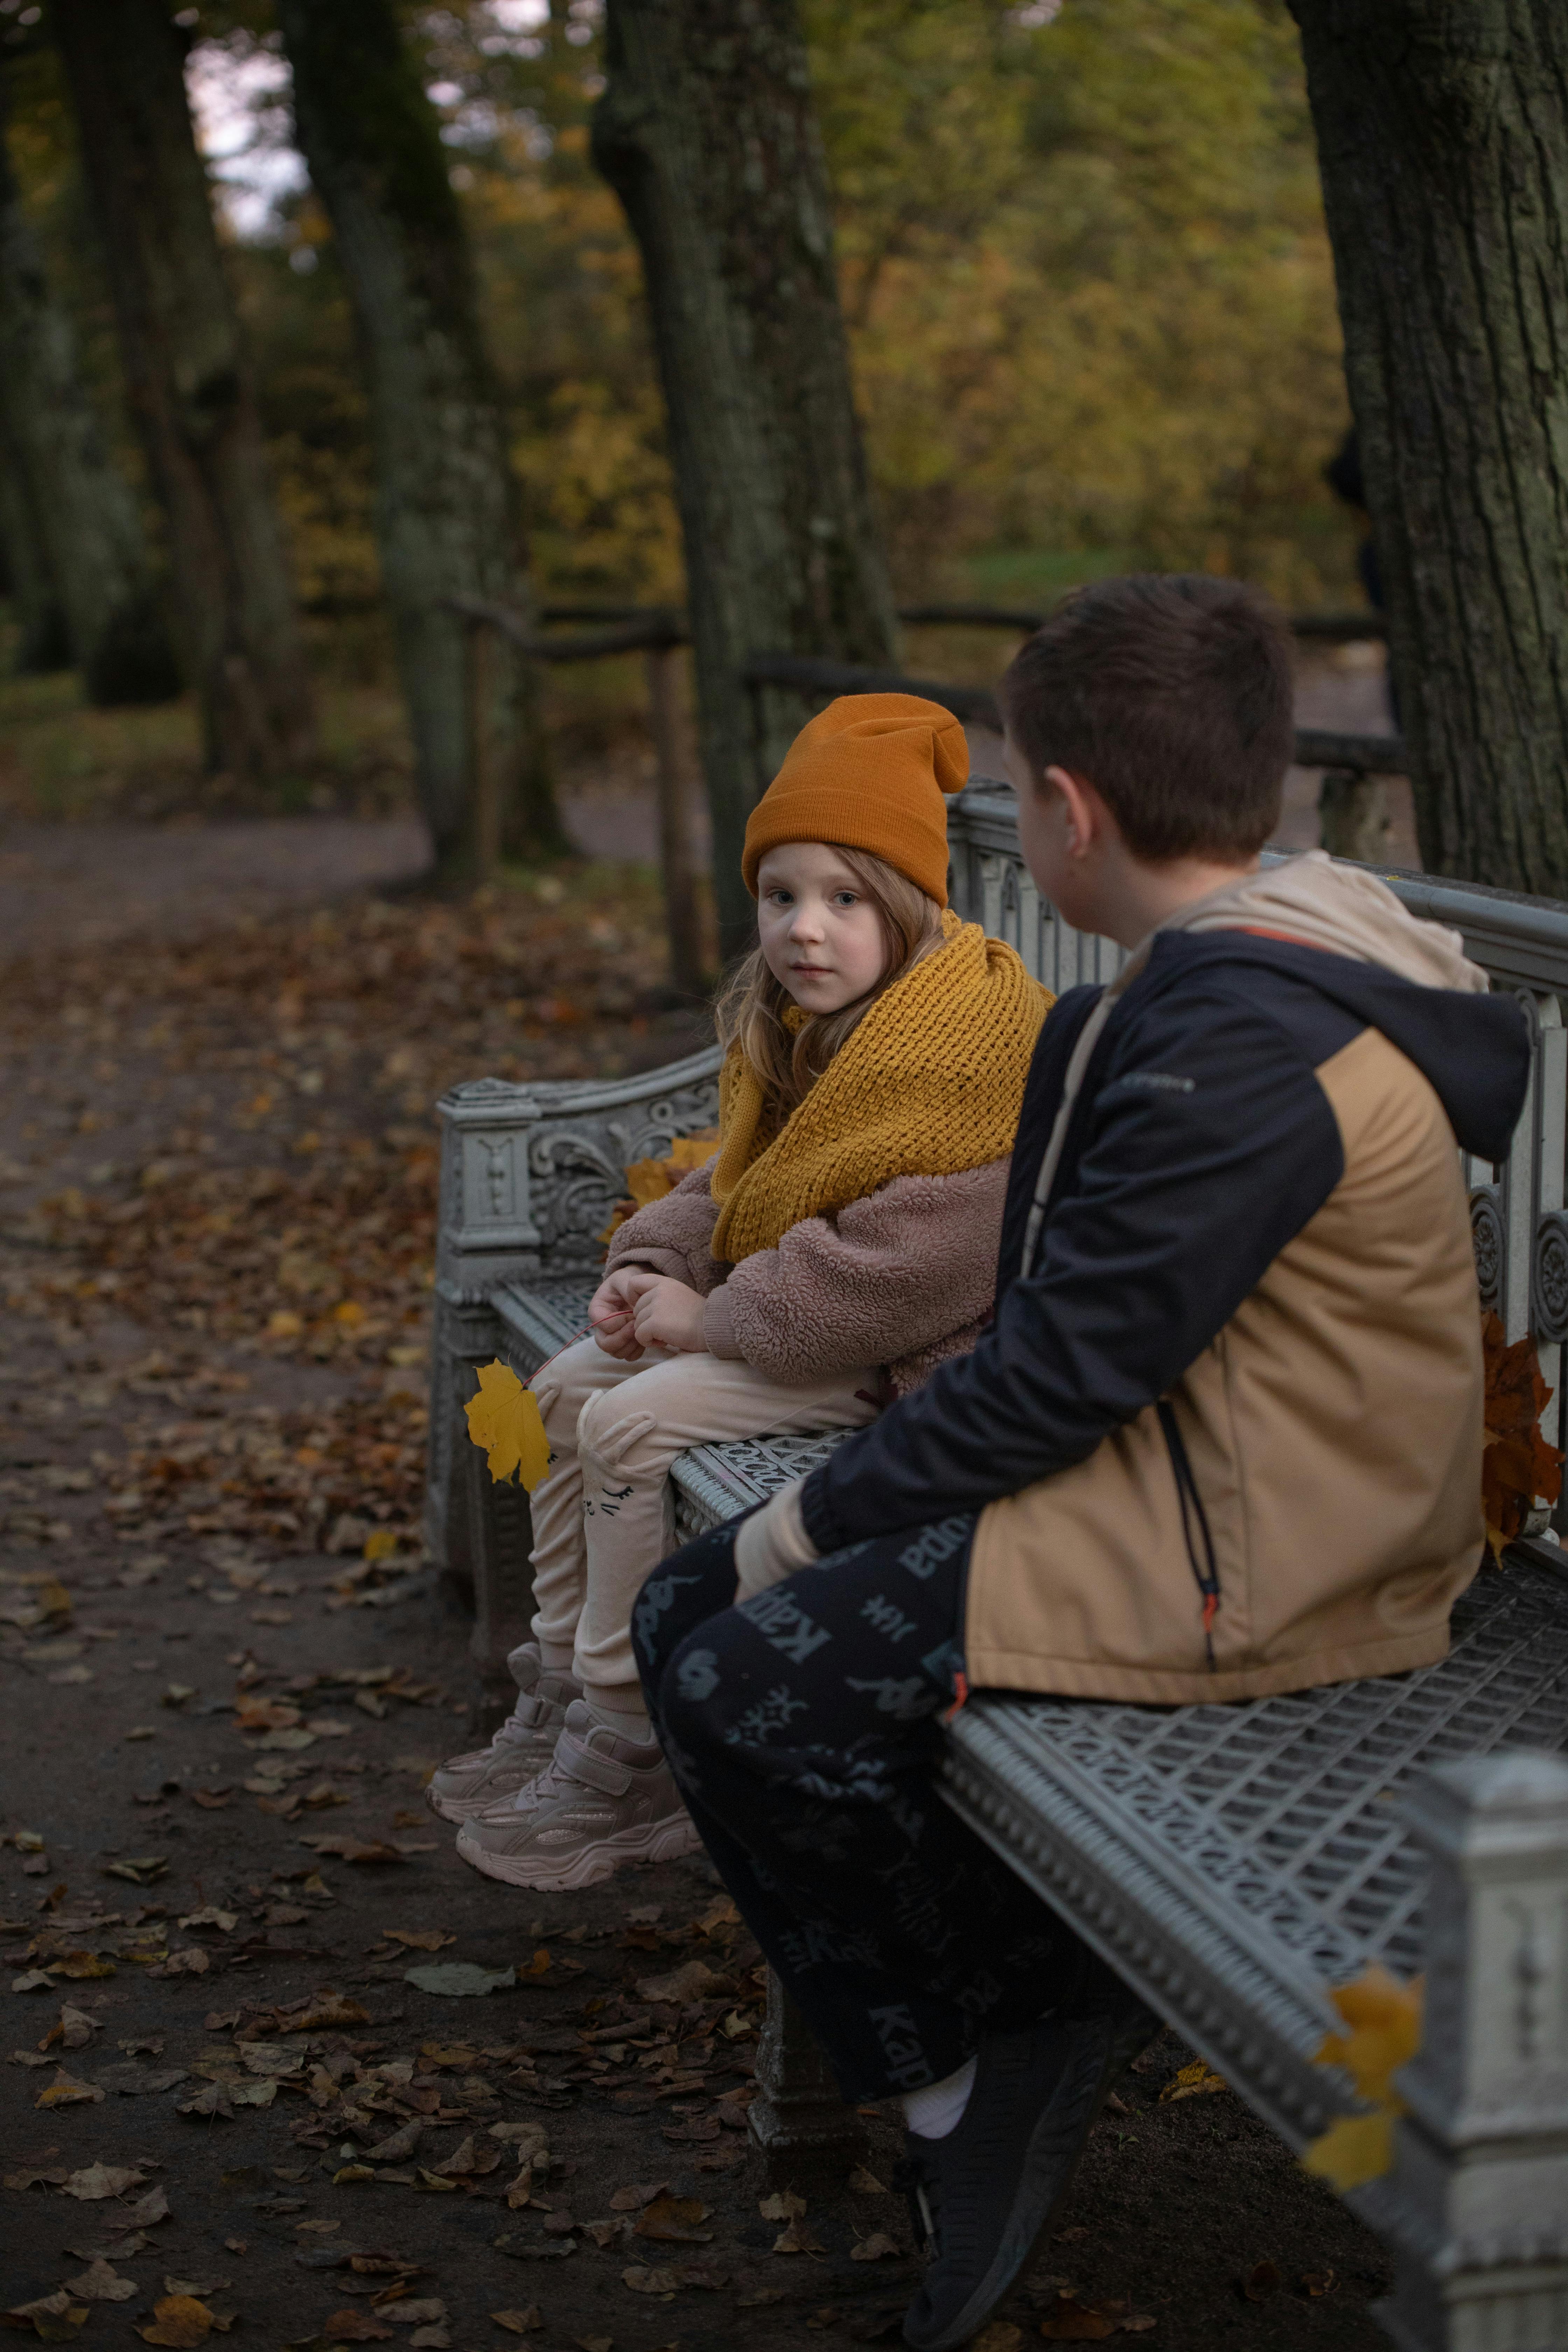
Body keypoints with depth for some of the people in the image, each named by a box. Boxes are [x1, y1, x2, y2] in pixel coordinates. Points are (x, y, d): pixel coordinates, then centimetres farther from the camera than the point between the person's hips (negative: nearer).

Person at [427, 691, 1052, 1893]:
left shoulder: (970, 1042, -26)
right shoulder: (799, 1018, 6)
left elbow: (907, 1264, -29)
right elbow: (736, 1181, 17)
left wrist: (714, 1318, -20)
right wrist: (651, 1265, -3)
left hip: (903, 1350, -10)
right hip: (779, 1305, 10)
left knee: (633, 1426, -19)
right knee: (566, 1388, 8)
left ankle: (623, 1749, -8)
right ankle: (560, 1687, 16)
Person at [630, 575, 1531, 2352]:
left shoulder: (1245, 1046, -23)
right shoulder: (1230, 979, 10)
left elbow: (1071, 1364, -23)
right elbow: (1072, 1317, 15)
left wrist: (823, 1513, -10)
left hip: (1242, 1568, -11)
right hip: (1175, 1475, 11)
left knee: (749, 1686, -16)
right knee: (691, 1615, 5)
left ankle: (1016, 2033, 5)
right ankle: (963, 2073, 6)